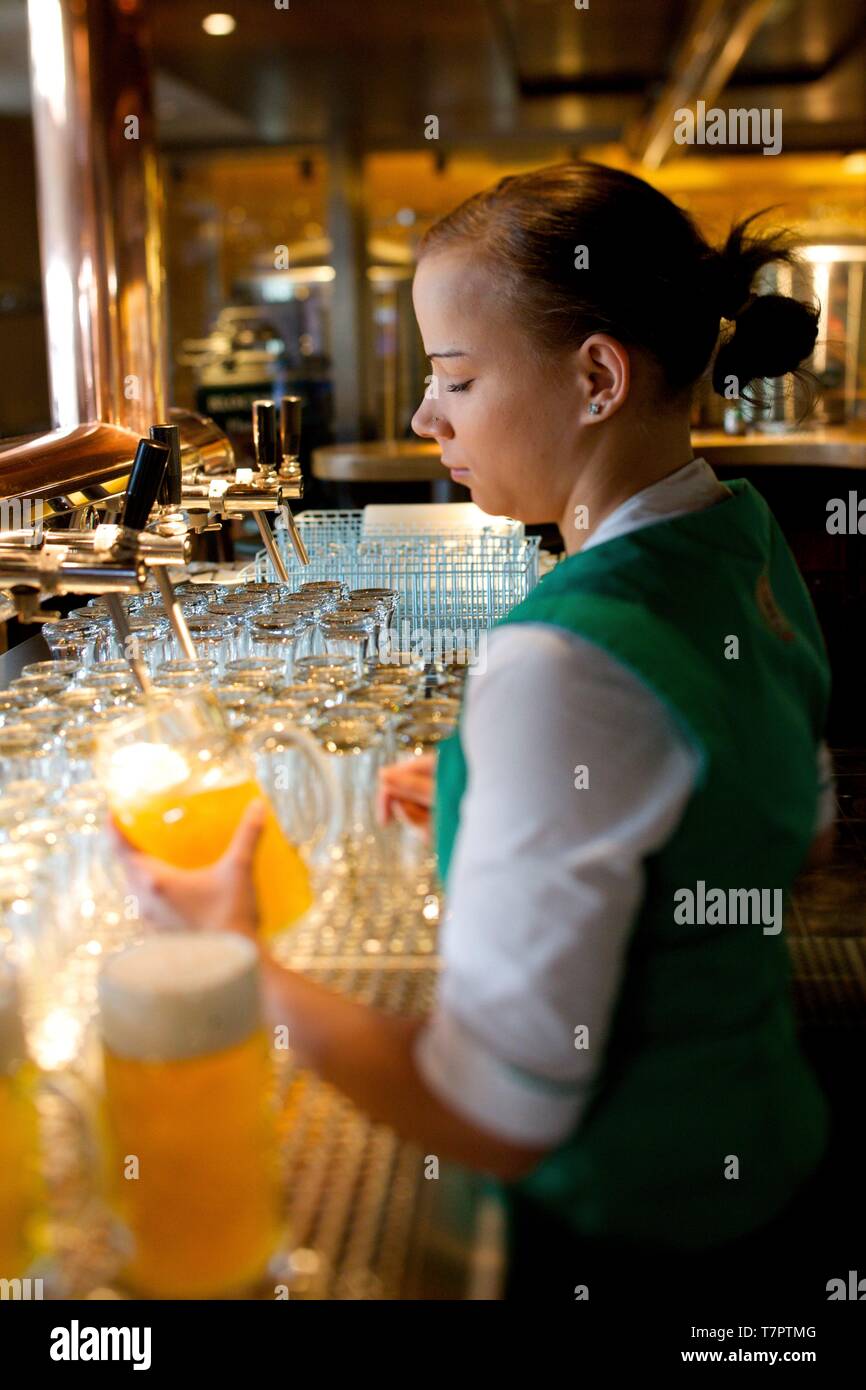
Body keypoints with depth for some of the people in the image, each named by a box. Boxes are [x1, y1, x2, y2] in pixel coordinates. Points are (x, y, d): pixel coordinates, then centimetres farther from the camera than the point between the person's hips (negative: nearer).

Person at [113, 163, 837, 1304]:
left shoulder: (566, 669, -33)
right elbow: (808, 822, 11)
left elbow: (496, 1118, -28)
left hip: (619, 1222, -8)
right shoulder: (742, 537, -4)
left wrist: (237, 960, -16)